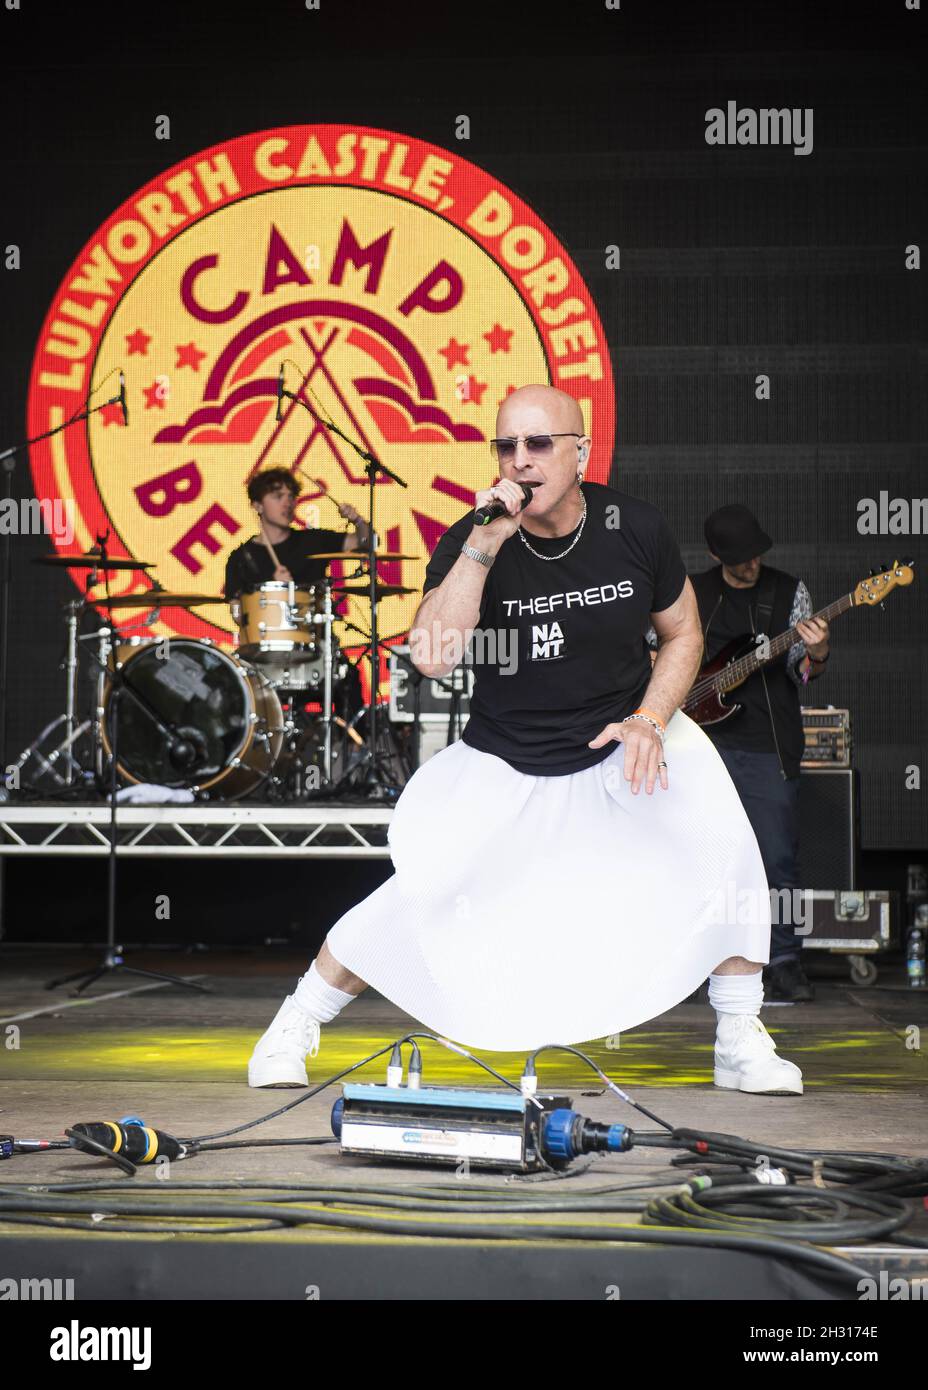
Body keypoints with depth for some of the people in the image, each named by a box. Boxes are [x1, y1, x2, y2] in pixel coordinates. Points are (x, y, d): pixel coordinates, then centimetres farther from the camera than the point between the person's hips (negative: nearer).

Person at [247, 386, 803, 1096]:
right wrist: (483, 546, -38)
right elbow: (431, 658, -32)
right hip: (503, 766, -1)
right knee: (418, 894, -13)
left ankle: (741, 1045, -4)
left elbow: (683, 632, 5)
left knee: (721, 843, -20)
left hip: (620, 745, 2)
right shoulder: (470, 542, -17)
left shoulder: (635, 527, -10)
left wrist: (649, 720, -12)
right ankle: (296, 1024, 12)